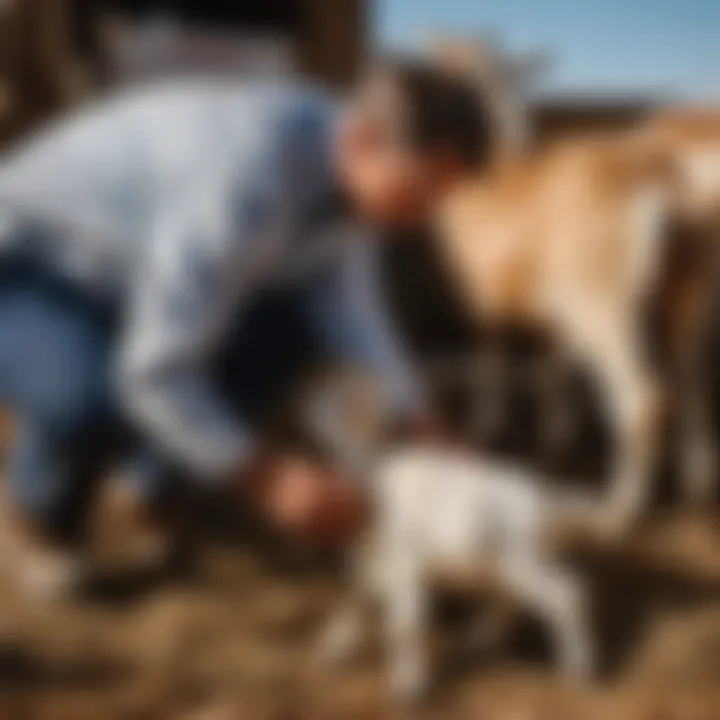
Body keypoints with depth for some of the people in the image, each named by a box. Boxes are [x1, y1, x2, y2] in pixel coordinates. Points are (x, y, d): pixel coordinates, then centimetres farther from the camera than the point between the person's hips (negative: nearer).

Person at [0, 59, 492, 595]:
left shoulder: (345, 141, -10)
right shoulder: (244, 182, -37)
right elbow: (152, 372, -33)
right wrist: (268, 480, -26)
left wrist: (419, 425, -7)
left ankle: (160, 488, 11)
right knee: (88, 395, -35)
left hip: (102, 263, 8)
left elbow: (341, 296, 1)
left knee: (285, 314, -4)